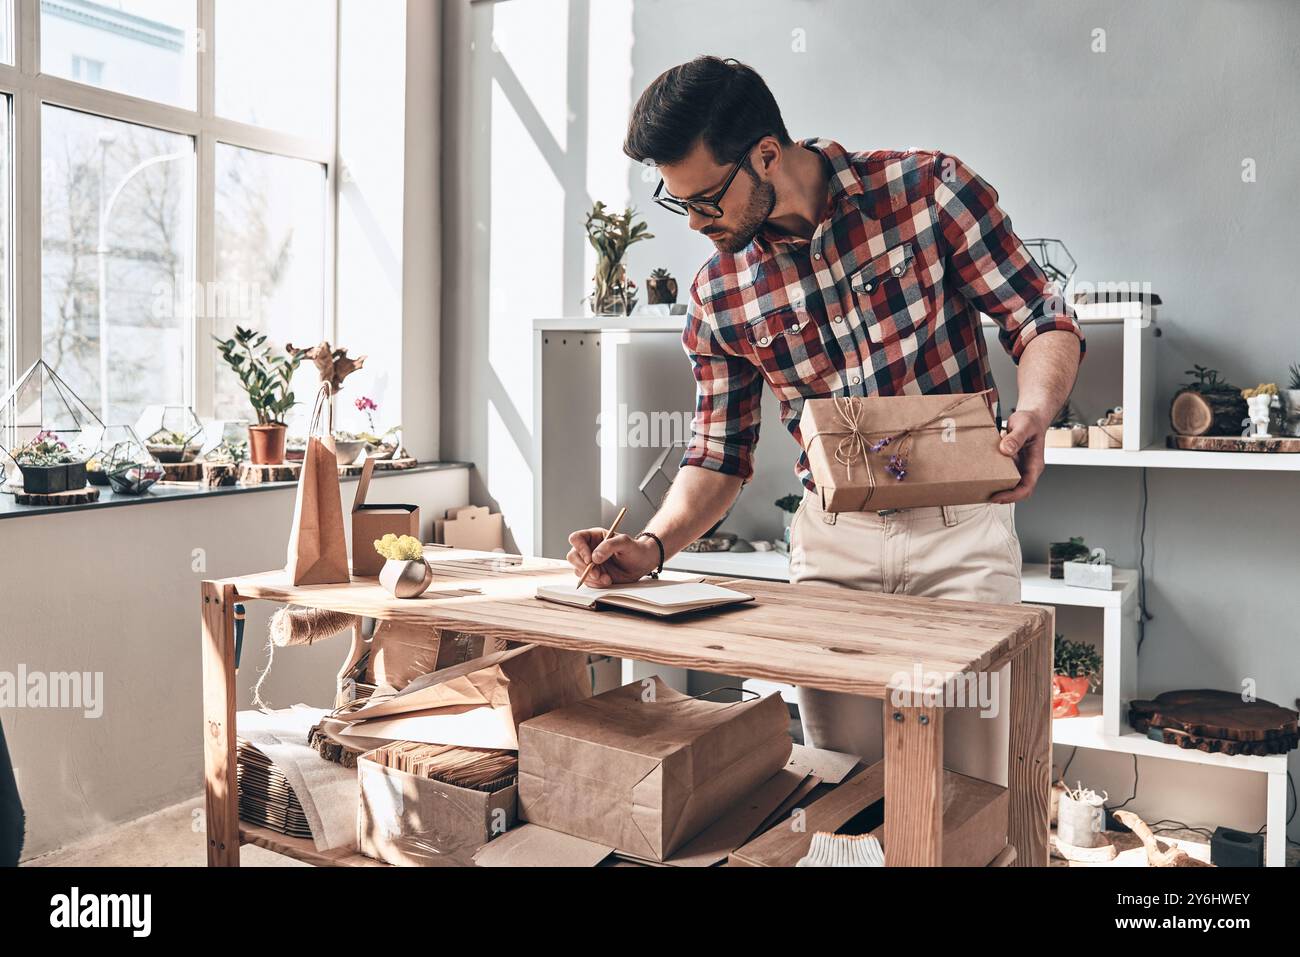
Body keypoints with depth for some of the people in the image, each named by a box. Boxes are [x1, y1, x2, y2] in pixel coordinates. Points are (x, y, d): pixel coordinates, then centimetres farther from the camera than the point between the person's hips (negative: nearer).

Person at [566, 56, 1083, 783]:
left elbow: (1044, 321, -4)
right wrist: (653, 545, -11)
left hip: (960, 530, -2)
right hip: (831, 544, 2)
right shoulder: (719, 297, -1)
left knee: (972, 783, 2)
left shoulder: (928, 188, -8)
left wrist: (1035, 412, -24)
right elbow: (718, 455, 5)